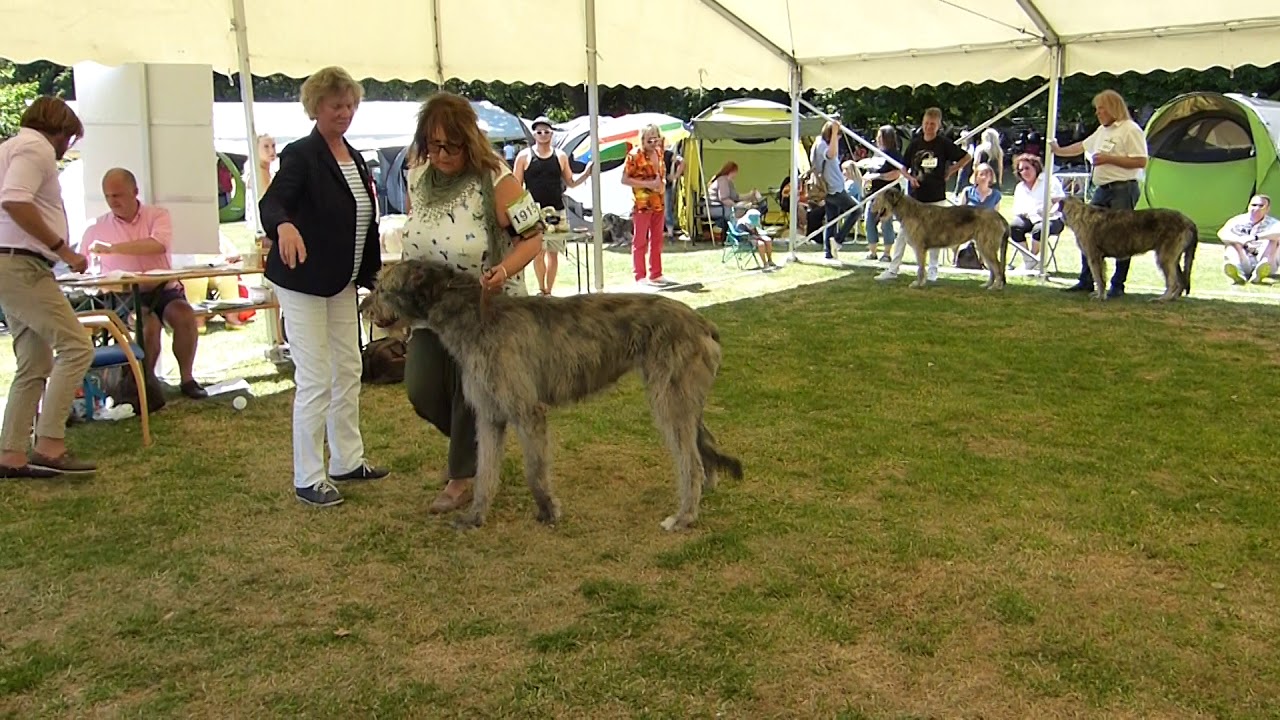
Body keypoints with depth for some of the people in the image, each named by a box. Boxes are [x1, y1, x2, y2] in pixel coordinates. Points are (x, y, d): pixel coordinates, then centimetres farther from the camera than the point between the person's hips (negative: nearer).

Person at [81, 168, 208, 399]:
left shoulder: (157, 215, 2)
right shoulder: (96, 228, 7)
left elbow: (158, 245, -19)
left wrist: (112, 248, -21)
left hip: (163, 288, 1)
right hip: (124, 295, 0)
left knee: (185, 315, -29)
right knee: (149, 324, -31)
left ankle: (187, 378, -14)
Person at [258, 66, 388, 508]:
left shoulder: (354, 158, 10)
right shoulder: (301, 155, -13)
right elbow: (272, 200, -28)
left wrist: (372, 274, 14)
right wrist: (284, 225, -50)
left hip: (342, 283, 8)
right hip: (304, 282, -8)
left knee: (348, 371, 14)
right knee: (315, 380, -7)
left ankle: (347, 462, 27)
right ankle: (307, 480, 4)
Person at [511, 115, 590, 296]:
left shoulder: (560, 156, 10)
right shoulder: (524, 156, 2)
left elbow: (571, 182, 16)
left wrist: (586, 174, -1)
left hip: (556, 212, 3)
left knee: (553, 253, 5)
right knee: (538, 252, -5)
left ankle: (548, 291, 14)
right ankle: (541, 289, 11)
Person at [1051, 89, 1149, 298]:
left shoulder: (1131, 130, -9)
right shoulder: (1102, 131, 18)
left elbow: (1141, 162, -16)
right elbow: (1082, 146, 34)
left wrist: (1108, 159, -16)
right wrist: (1059, 151, 40)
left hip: (1123, 190, -9)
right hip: (1102, 190, 9)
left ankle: (1118, 285, 2)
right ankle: (1086, 281, 14)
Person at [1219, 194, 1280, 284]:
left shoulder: (1272, 223, -1)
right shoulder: (1239, 221, 2)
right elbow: (1222, 233, -19)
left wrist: (1255, 238, -39)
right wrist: (1241, 241, -35)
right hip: (1244, 264, 1)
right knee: (1231, 243, -20)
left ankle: (1259, 274, -44)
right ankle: (1239, 272, -52)